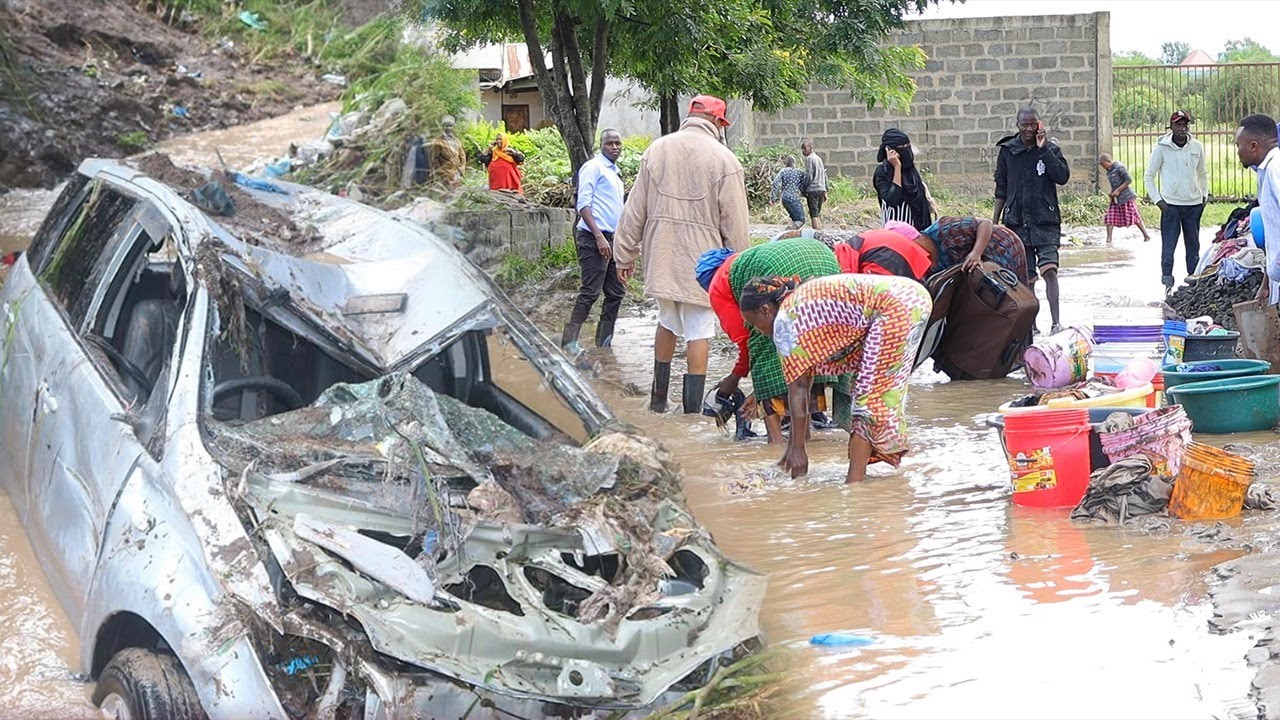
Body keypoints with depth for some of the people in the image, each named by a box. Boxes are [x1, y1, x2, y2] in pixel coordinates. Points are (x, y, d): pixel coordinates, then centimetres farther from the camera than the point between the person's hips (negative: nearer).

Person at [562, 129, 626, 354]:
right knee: (590, 291, -11)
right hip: (594, 238, -9)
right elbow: (583, 204, -15)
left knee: (616, 292, 10)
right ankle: (569, 341, -8)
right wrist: (599, 236, -22)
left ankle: (604, 340, 17)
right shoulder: (593, 167, -7)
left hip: (612, 240, 9)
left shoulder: (614, 172, 21)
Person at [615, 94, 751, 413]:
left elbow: (634, 210, 8)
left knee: (667, 322, 21)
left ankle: (658, 396, 28)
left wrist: (625, 254, 17)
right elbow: (736, 225, -7)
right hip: (702, 260, -4)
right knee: (699, 332, 4)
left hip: (661, 255, 4)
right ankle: (693, 408, 5)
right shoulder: (724, 160, -8)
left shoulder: (657, 150, 4)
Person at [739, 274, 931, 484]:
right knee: (886, 392, 17)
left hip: (896, 306, -10)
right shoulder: (802, 303, 23)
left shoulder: (784, 320, -3)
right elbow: (805, 380, 26)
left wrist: (797, 448, 1)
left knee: (868, 394, -5)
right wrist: (792, 445, 28)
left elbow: (797, 386, -4)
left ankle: (854, 480, -7)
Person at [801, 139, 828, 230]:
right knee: (817, 213, 13)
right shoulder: (819, 158, 19)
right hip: (821, 190, 8)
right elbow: (824, 176, 21)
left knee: (813, 214, -9)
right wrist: (825, 192, 24)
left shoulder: (809, 159, -8)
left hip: (813, 189, -8)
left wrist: (804, 191, -7)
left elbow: (808, 176, -14)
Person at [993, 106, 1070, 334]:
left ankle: (1055, 322, -19)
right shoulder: (1007, 151, 8)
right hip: (1017, 222, 2)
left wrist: (1044, 149, -14)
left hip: (1045, 221, -2)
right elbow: (1001, 189, 13)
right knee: (1025, 276, 6)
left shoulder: (1050, 148, 3)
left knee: (1049, 270, -16)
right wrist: (994, 221, 11)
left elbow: (1063, 176, -13)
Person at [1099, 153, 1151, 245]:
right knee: (1109, 217, -2)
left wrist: (1118, 190, -20)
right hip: (1116, 199, 8)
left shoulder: (1119, 167, -14)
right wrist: (1111, 193, 5)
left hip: (1126, 197, -8)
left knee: (1134, 217, -2)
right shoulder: (1109, 170, 12)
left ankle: (1146, 236, 8)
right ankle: (1109, 239, 0)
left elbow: (1129, 180, -18)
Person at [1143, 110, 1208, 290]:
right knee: (1168, 247, -8)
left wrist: (1204, 195, 11)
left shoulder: (1197, 147, 6)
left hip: (1194, 204, 4)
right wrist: (1158, 200, -6)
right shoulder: (1161, 147, -5)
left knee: (1193, 246, 9)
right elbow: (1148, 176, 1)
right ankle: (1167, 281, -4)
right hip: (1171, 205, -4)